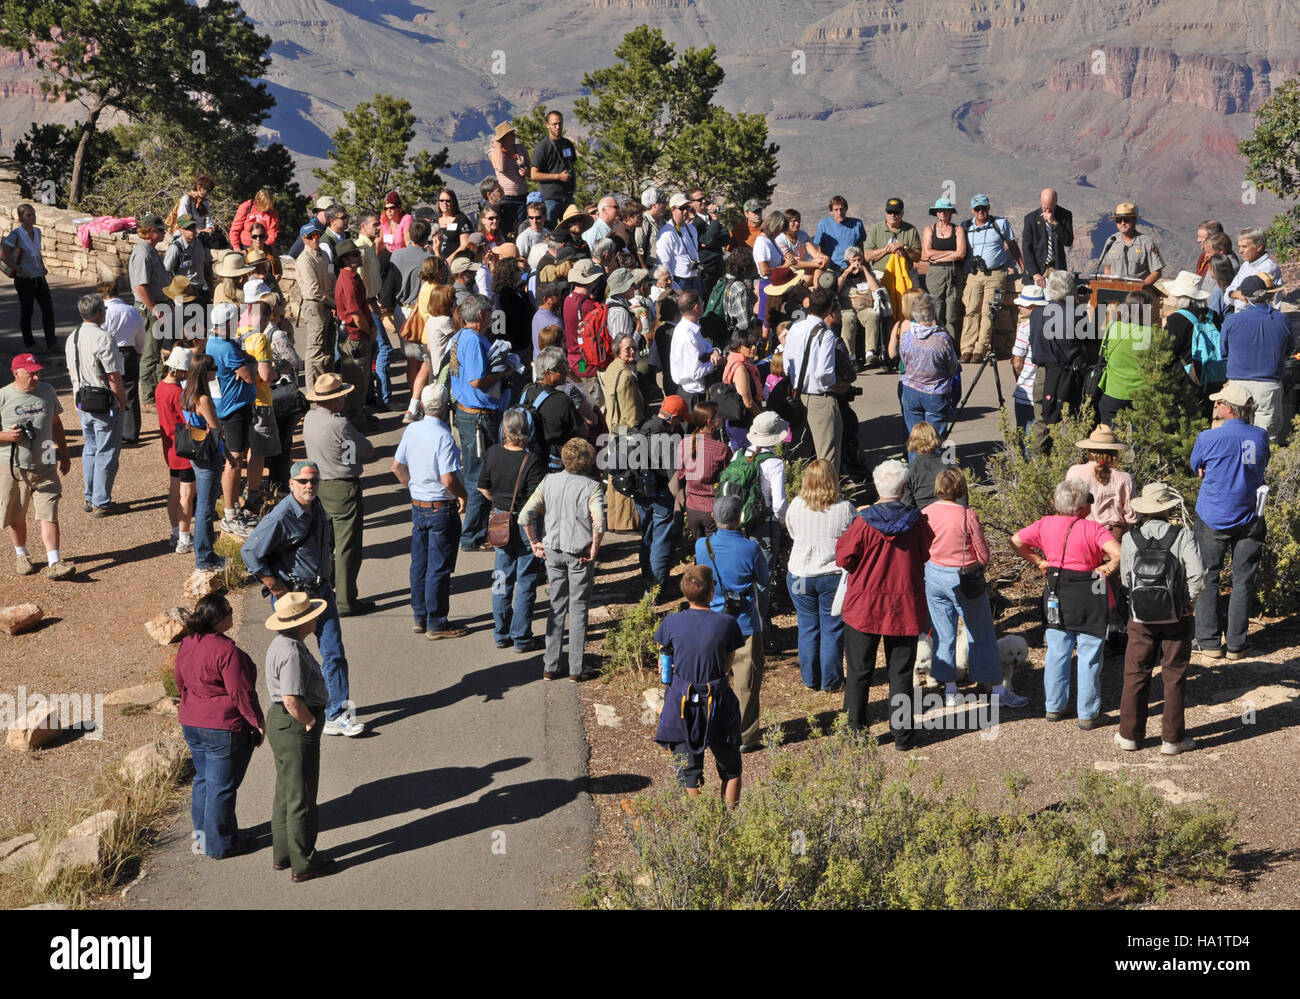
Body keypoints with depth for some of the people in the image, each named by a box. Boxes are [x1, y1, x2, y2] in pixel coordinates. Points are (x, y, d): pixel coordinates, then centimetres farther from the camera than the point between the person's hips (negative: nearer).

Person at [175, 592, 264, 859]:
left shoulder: (186, 645, 2)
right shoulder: (226, 651, -24)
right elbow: (241, 693, -21)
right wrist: (258, 722, -9)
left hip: (191, 725, 8)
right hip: (224, 728, -8)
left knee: (203, 779, 21)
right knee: (221, 787, 4)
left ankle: (201, 835, 33)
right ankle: (219, 844, 14)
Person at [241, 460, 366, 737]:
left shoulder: (317, 509, 6)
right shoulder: (281, 516, -19)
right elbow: (250, 552, -20)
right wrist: (276, 588, -15)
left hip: (321, 590, 7)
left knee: (334, 652, 3)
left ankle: (337, 714, 9)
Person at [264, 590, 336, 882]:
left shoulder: (282, 643, 7)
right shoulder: (292, 652, -26)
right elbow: (292, 700, -32)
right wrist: (311, 721, -16)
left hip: (280, 723, 11)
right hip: (296, 727, -10)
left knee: (285, 793, 21)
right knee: (301, 798, 2)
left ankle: (282, 854, 33)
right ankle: (303, 863, 12)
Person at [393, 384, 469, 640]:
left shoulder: (411, 430, 1)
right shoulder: (443, 437, -22)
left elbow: (397, 467, 9)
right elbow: (448, 479, -25)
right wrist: (462, 495, -7)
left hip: (418, 506, 7)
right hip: (442, 510, -7)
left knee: (419, 564, 16)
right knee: (439, 568, 2)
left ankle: (420, 617, 26)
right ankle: (436, 624, 10)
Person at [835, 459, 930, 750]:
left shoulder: (864, 522, -16)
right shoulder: (916, 521, -8)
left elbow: (844, 558, -9)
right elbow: (924, 554, 7)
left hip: (864, 606, -1)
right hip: (905, 607, 2)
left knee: (859, 672, 11)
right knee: (901, 672, 11)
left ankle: (855, 731, 16)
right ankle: (903, 734, 14)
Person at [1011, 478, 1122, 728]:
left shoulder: (1046, 525, -2)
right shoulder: (1093, 529, -16)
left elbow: (1016, 541, 4)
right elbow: (1118, 553, -28)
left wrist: (1038, 561, 9)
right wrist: (1105, 571, -12)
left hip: (1056, 595, 5)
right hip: (1088, 596, -4)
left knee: (1057, 652, 16)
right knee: (1089, 656, 6)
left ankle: (1054, 707, 25)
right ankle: (1088, 714, 12)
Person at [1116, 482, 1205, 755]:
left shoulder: (1129, 539, -5)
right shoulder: (1182, 536, -10)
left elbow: (1125, 580, -1)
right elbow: (1198, 576, -18)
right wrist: (1189, 601, -3)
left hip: (1141, 619, 1)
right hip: (1176, 618, -1)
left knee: (1136, 674, 13)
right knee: (1174, 677, 9)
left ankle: (1129, 734, 20)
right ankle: (1172, 738, 14)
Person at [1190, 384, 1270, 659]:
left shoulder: (1209, 438, -15)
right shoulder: (1261, 436, -3)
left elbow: (1196, 467, 2)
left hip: (1213, 520, -3)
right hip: (1250, 520, 3)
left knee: (1207, 579, 9)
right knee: (1243, 582, 10)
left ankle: (1208, 642, 10)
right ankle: (1236, 644, 14)